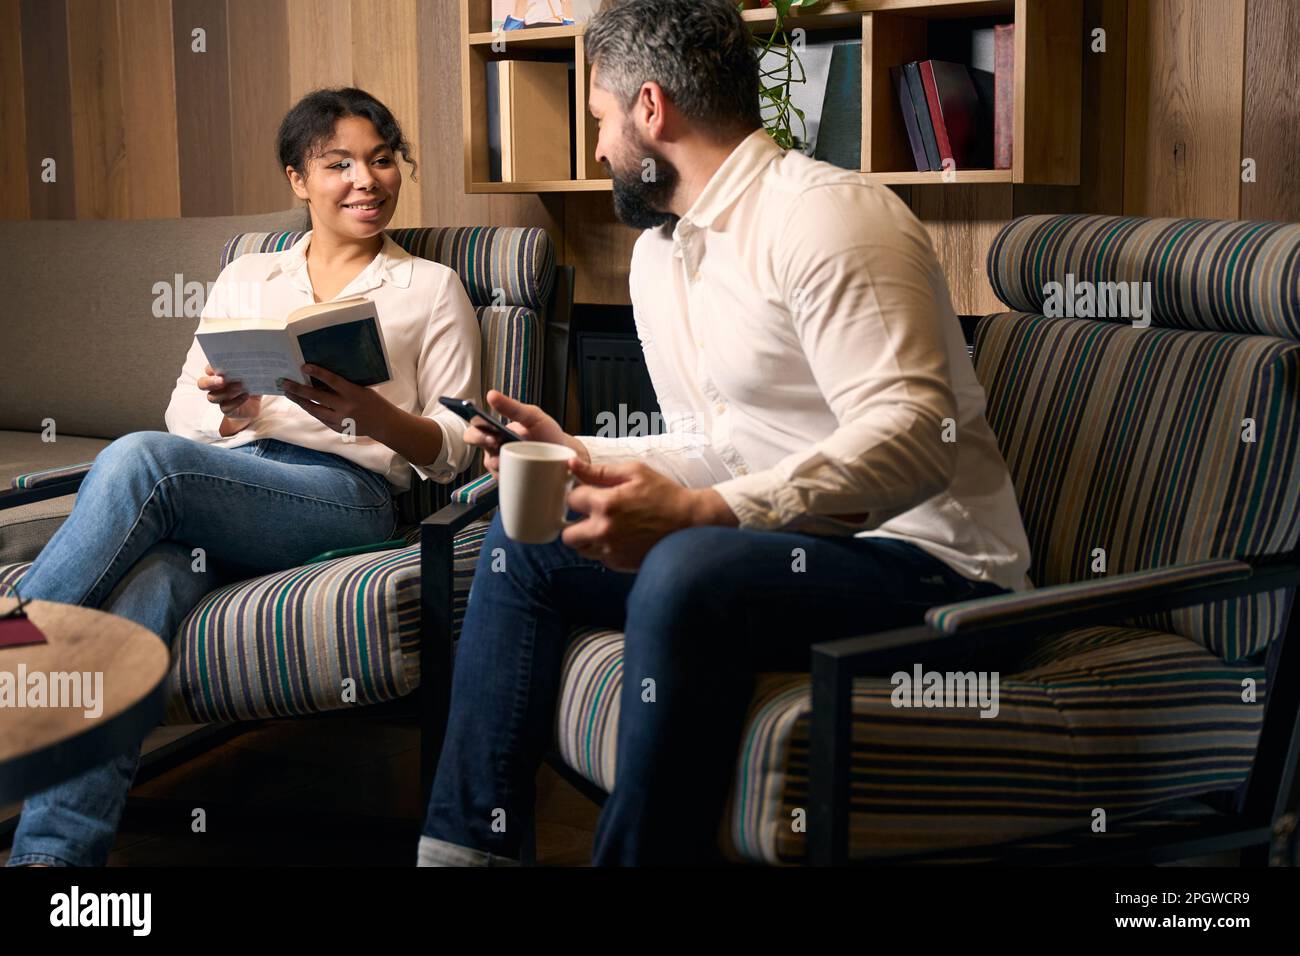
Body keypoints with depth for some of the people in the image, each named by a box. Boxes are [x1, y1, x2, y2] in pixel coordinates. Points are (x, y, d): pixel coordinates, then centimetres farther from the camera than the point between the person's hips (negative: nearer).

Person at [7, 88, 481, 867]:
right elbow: (181, 418, 20)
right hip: (217, 492, 3)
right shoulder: (244, 278, 27)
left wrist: (371, 413, -11)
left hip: (348, 496, -2)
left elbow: (453, 450, 10)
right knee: (142, 587, -36)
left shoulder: (431, 287, 18)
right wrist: (227, 407, -5)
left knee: (140, 461, -32)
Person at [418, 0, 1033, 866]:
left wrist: (700, 513, -34)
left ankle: (642, 852, -19)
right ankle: (469, 842, 7)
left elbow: (910, 441, -27)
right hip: (792, 539, 10)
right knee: (525, 538, 7)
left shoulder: (826, 213, -16)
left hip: (927, 558, -9)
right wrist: (575, 454, 6)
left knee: (689, 572, -35)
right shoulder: (659, 252, 14)